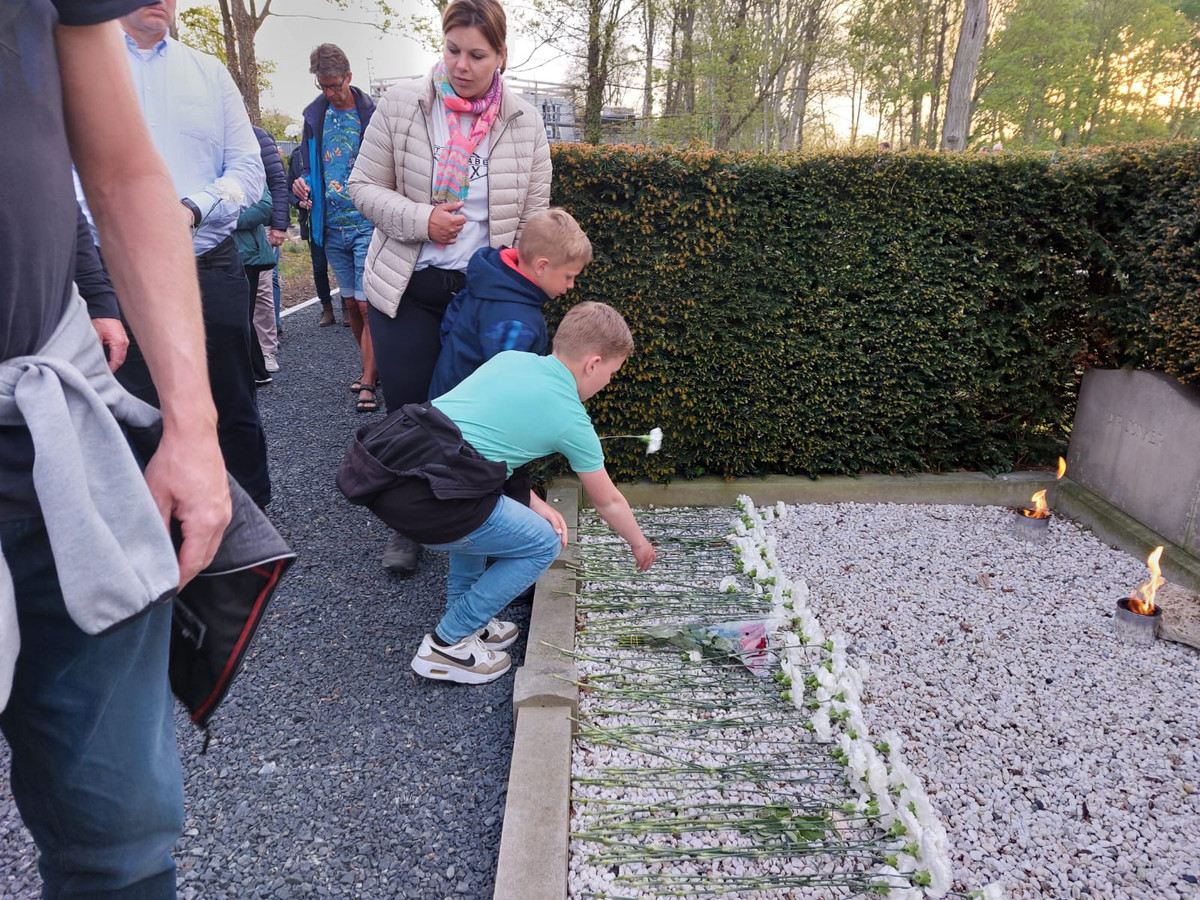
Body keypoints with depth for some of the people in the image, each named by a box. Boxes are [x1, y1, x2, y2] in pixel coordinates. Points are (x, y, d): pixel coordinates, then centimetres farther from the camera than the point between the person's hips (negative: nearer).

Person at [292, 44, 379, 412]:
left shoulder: (372, 113, -4)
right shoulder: (314, 115, 11)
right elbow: (309, 167, 19)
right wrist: (303, 183, -5)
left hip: (368, 224, -5)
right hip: (333, 227, 6)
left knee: (367, 304, -9)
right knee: (350, 304, 12)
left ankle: (368, 381, -3)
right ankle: (371, 367, 26)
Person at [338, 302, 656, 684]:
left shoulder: (509, 357, 19)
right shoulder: (571, 421, 5)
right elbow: (608, 502, 19)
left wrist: (532, 503, 21)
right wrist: (639, 543, 38)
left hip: (382, 465, 8)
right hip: (421, 501, -8)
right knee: (543, 544, 11)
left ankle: (464, 617, 33)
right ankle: (448, 644, 16)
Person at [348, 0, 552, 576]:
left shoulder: (524, 123, 1)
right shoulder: (402, 106, -2)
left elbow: (535, 214, 5)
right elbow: (364, 186, 1)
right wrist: (421, 220, -16)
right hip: (407, 288, 0)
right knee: (406, 407, 4)